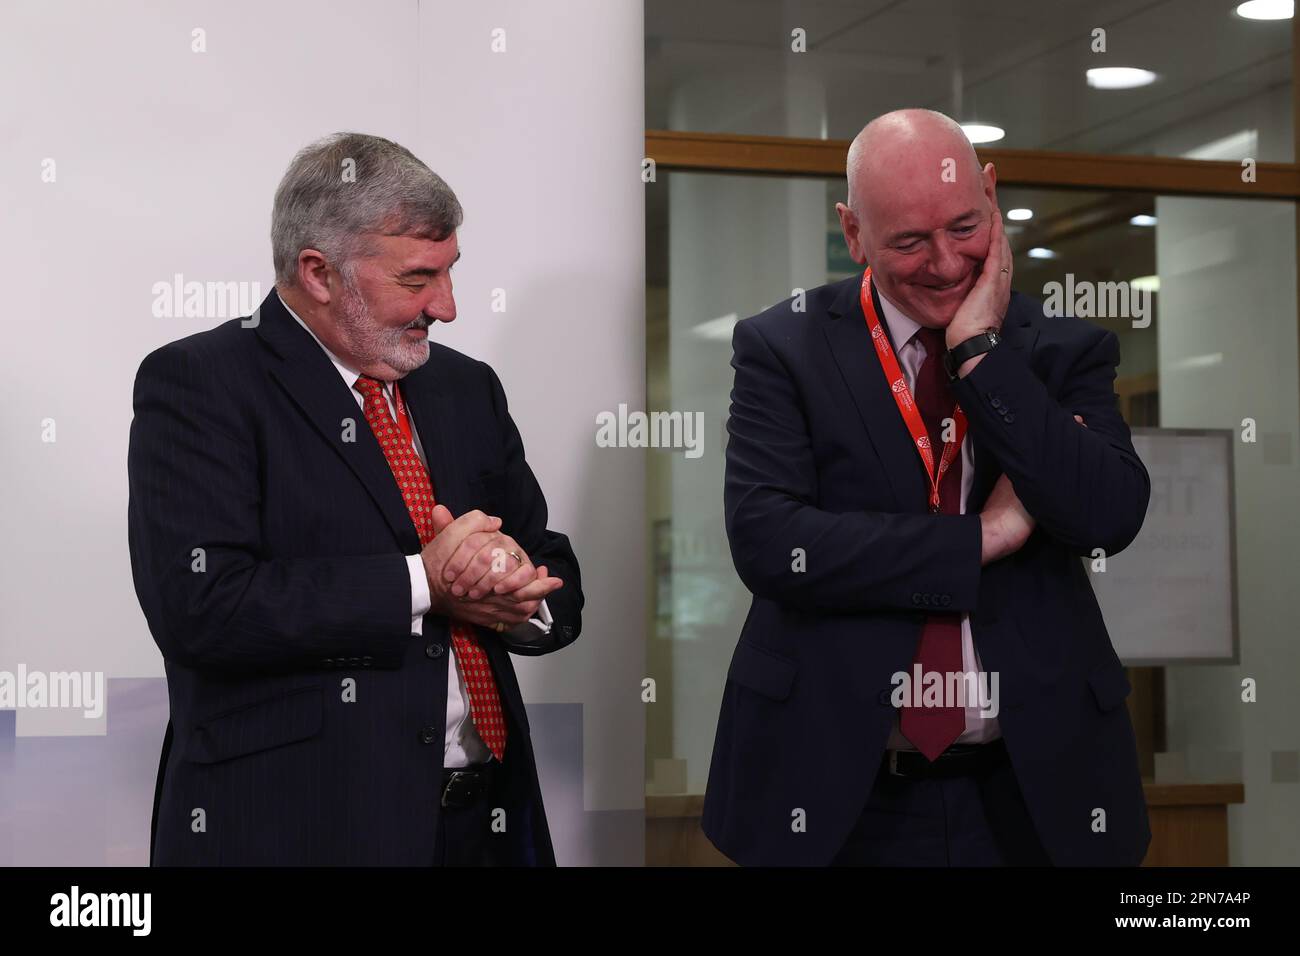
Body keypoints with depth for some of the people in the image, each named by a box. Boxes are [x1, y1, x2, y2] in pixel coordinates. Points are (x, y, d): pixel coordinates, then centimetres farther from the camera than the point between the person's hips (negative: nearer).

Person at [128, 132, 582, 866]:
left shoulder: (466, 387, 11)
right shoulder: (196, 386, -7)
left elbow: (560, 590, 13)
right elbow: (200, 606, -20)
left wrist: (516, 590, -10)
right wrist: (421, 582, -15)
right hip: (301, 828, -6)